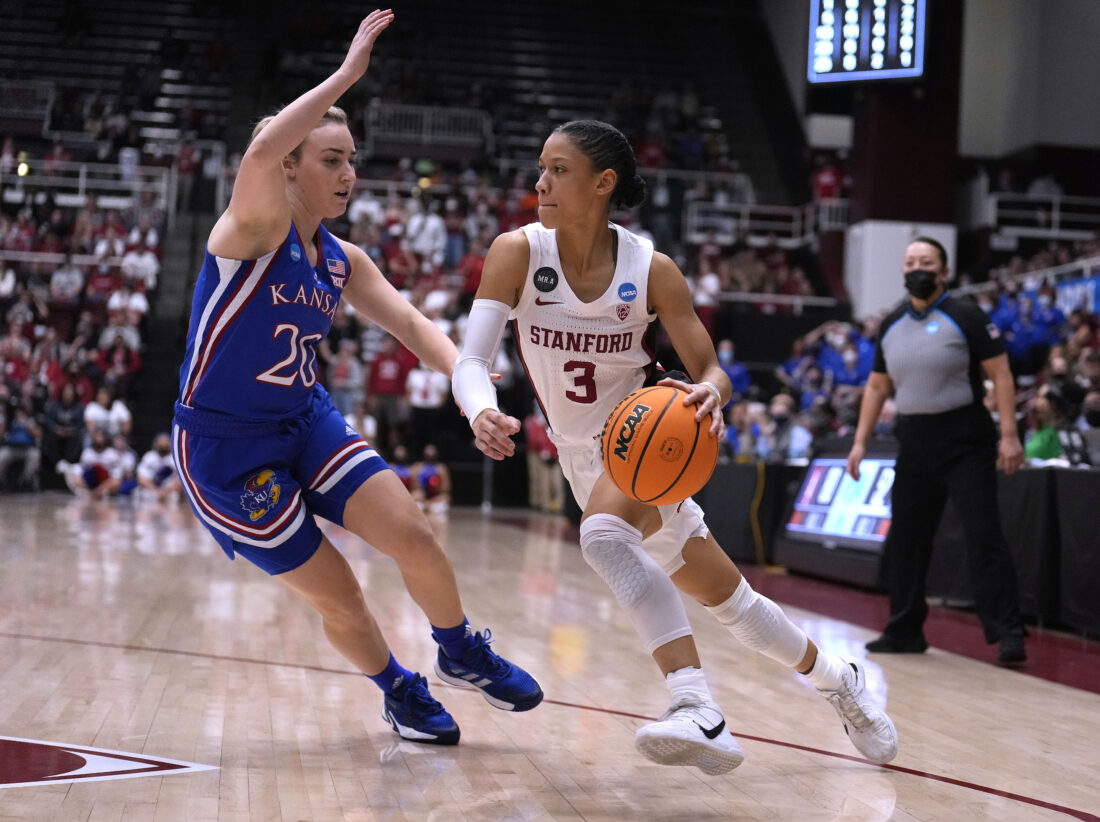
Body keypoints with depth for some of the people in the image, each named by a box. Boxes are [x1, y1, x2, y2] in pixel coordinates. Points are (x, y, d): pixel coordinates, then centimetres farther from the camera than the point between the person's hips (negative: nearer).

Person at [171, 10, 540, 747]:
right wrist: (348, 74, -38)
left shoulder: (344, 261, 4)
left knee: (412, 535, -8)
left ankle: (463, 653, 20)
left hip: (307, 422, 6)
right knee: (336, 594, -1)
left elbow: (409, 321, -5)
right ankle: (399, 692, 28)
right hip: (225, 446, -6)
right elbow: (260, 152, -40)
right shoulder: (257, 228, -19)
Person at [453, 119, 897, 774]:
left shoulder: (651, 269, -17)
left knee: (605, 530, -36)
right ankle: (837, 678, 34)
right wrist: (482, 413, -44)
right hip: (584, 457, 3)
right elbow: (471, 361, -21)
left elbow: (712, 371, -10)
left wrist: (709, 393, -35)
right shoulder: (518, 253, -13)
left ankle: (700, 714, -38)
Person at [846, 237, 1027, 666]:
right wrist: (860, 441, 11)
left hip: (964, 440, -6)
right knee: (903, 541, 9)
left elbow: (1000, 374, -8)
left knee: (984, 538, -11)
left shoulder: (965, 316, -6)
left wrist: (1009, 435, -15)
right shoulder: (891, 325, 10)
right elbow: (877, 386, 17)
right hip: (914, 441, 6)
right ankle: (905, 631, 21)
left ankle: (1007, 633, -9)